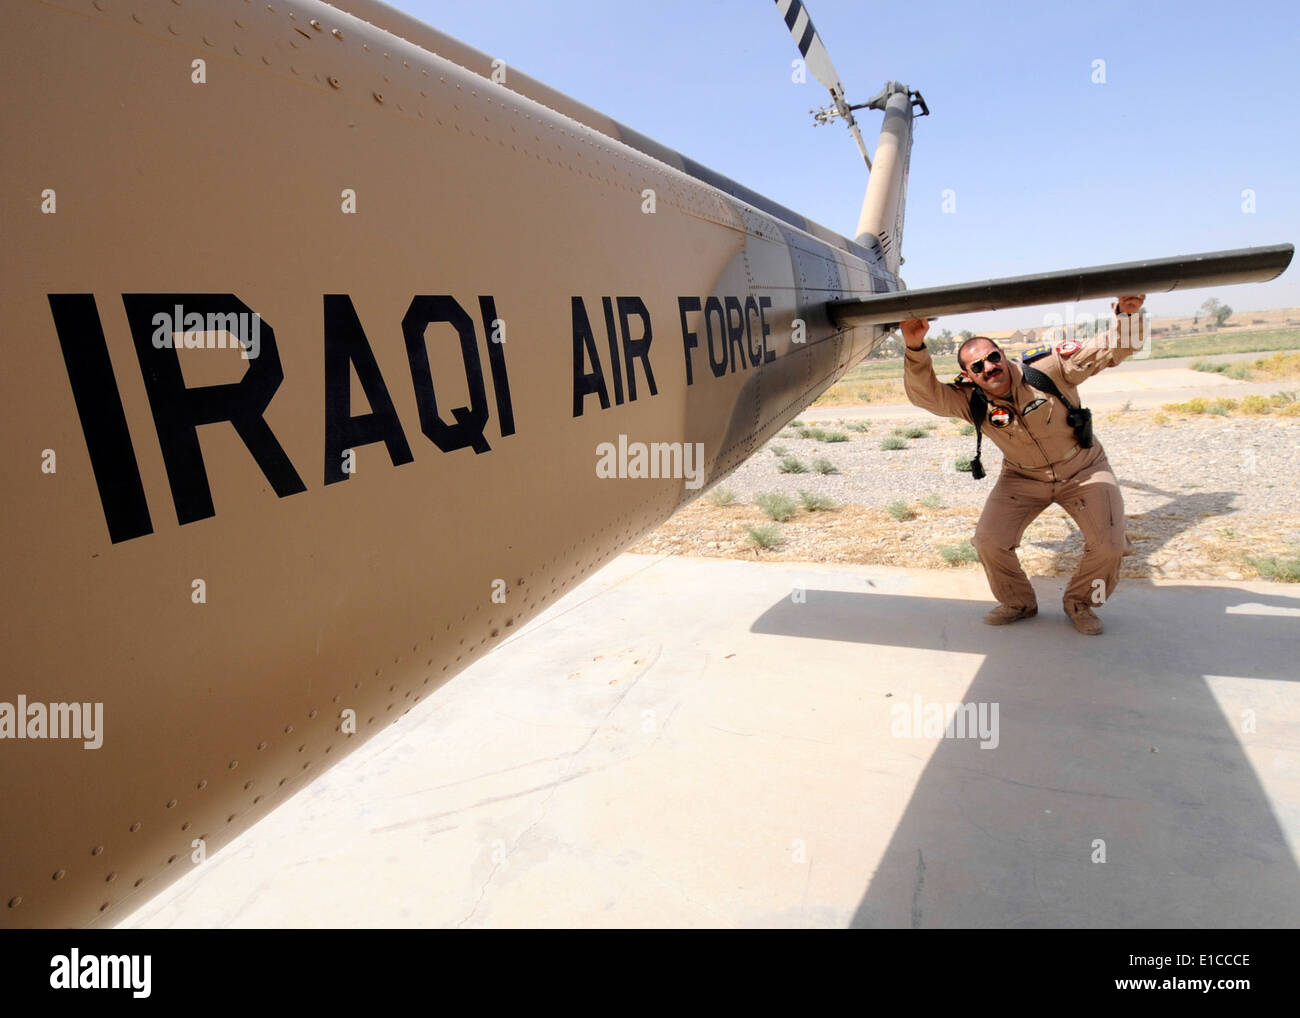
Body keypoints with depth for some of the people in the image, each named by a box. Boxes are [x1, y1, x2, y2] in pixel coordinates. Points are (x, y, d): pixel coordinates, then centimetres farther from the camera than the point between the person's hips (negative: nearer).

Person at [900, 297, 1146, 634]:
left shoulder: (1049, 365, -22)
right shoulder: (970, 400, -19)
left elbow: (1114, 349, -21)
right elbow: (924, 394, -34)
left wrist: (1126, 313, -42)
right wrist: (915, 348, -49)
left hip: (1083, 469, -1)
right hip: (1023, 477, 1)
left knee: (1109, 545, -14)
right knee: (989, 542, -12)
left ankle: (1079, 603, 17)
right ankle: (1018, 603, 17)